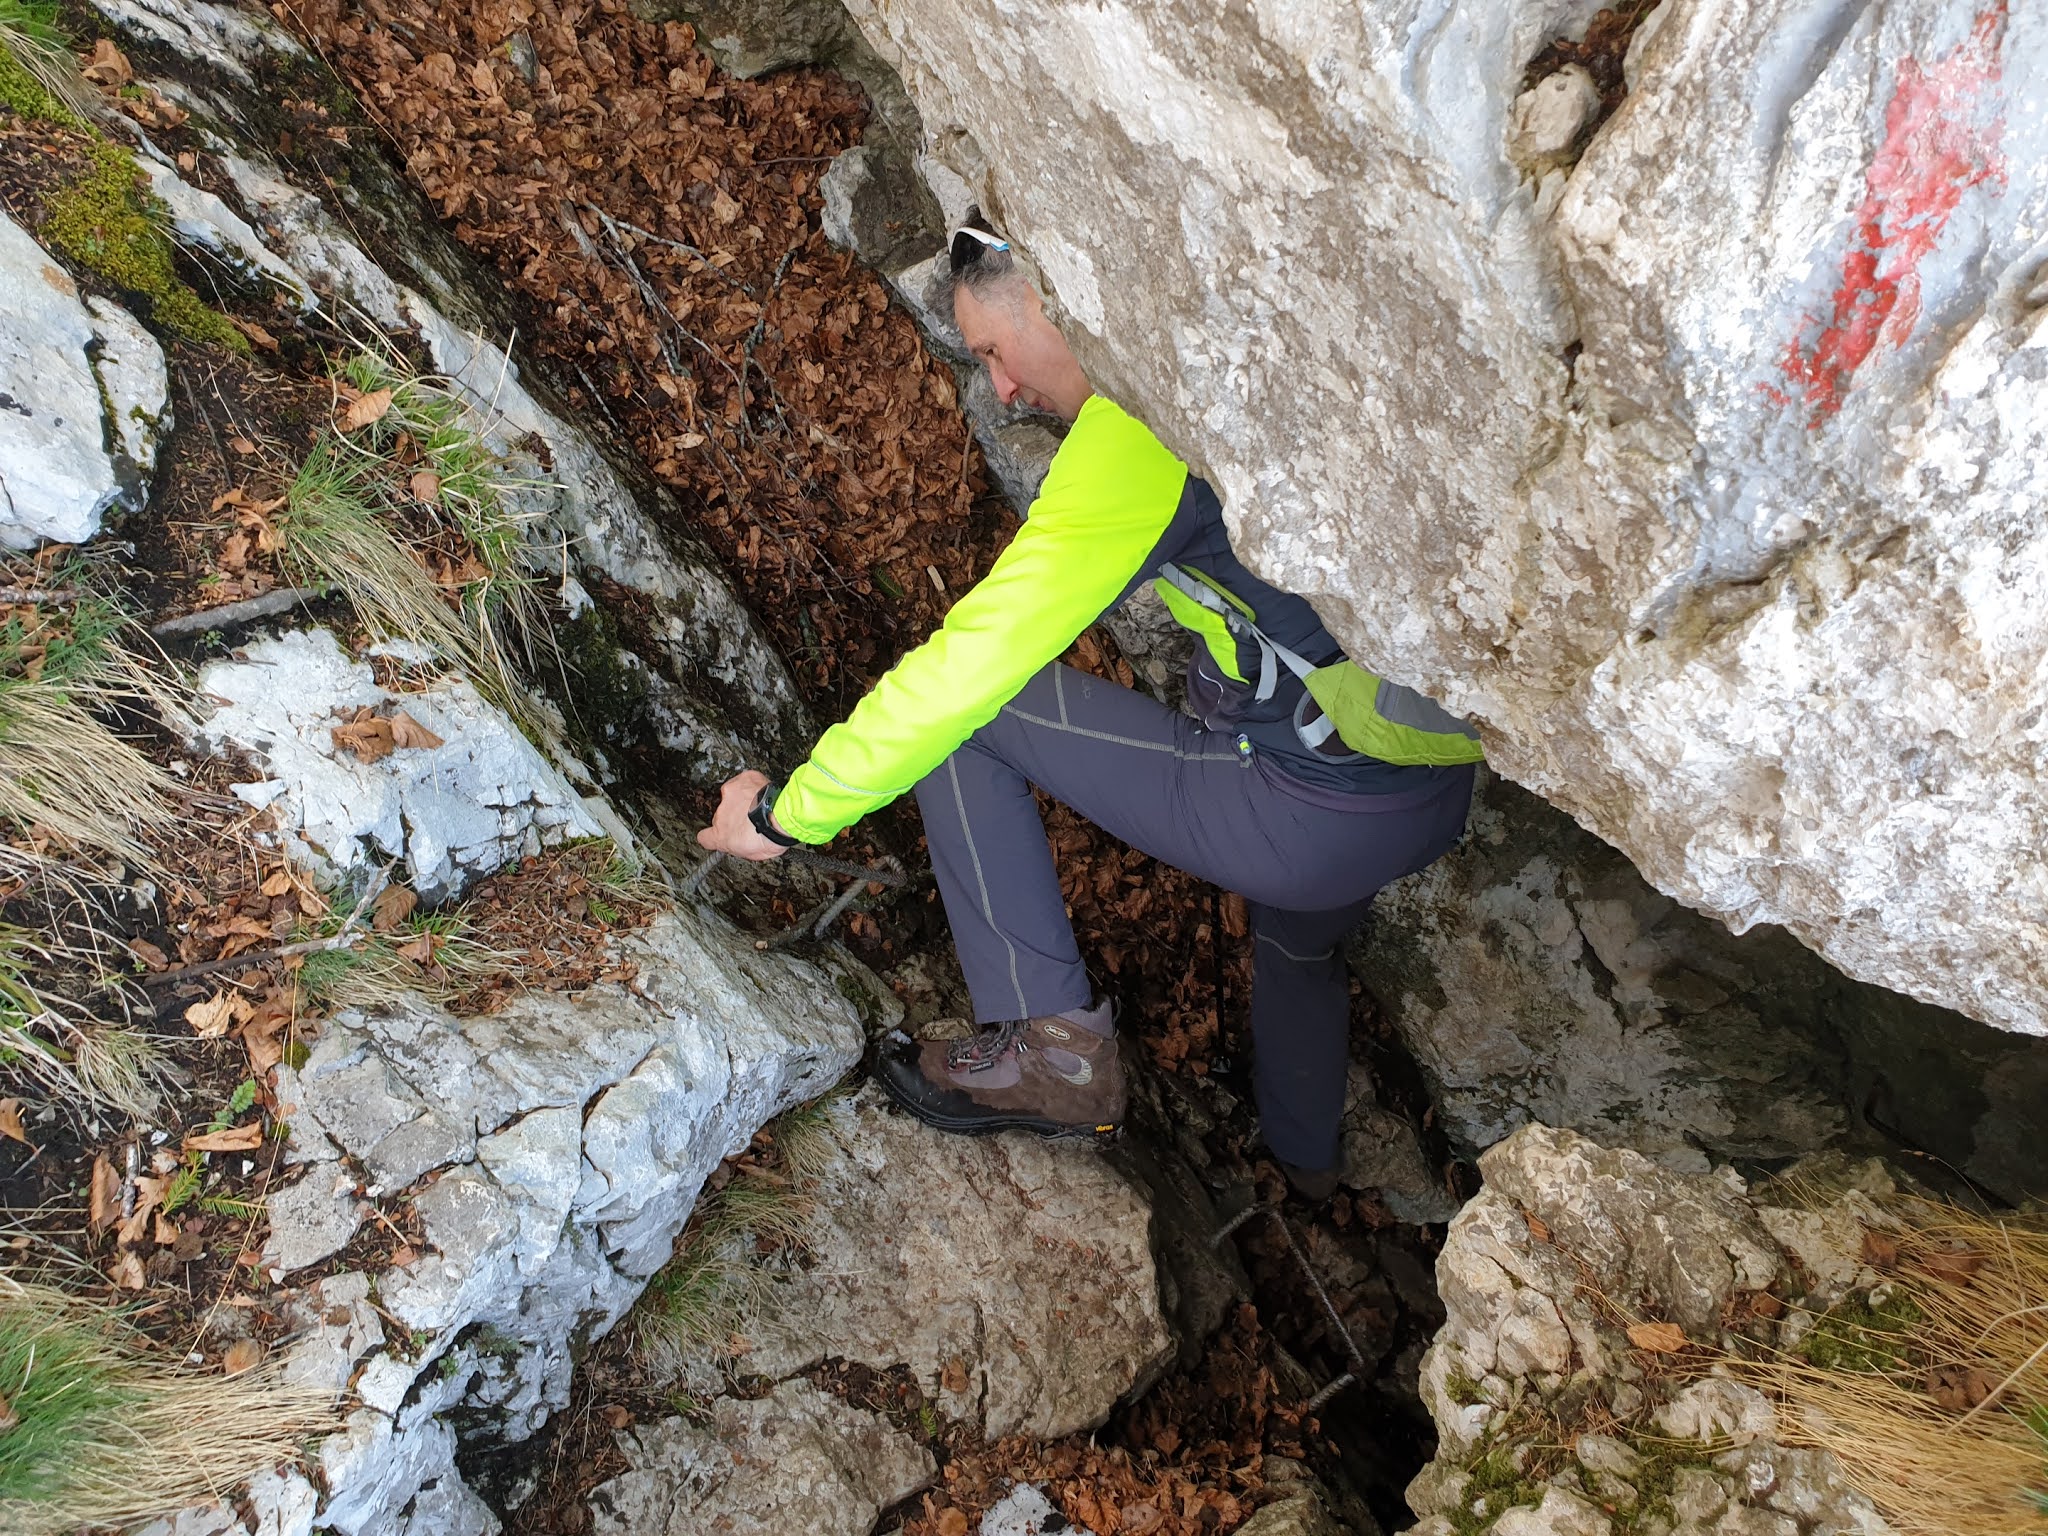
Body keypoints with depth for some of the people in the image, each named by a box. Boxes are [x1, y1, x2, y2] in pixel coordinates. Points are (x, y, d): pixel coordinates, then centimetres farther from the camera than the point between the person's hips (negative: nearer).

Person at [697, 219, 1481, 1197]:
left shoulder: (1135, 428, -15)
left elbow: (971, 664, -16)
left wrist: (790, 812, -6)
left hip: (1313, 815, -9)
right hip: (1443, 796, 9)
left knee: (960, 710, -3)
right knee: (1298, 943, 41)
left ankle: (1052, 1042, 0)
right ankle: (1304, 1166, 63)